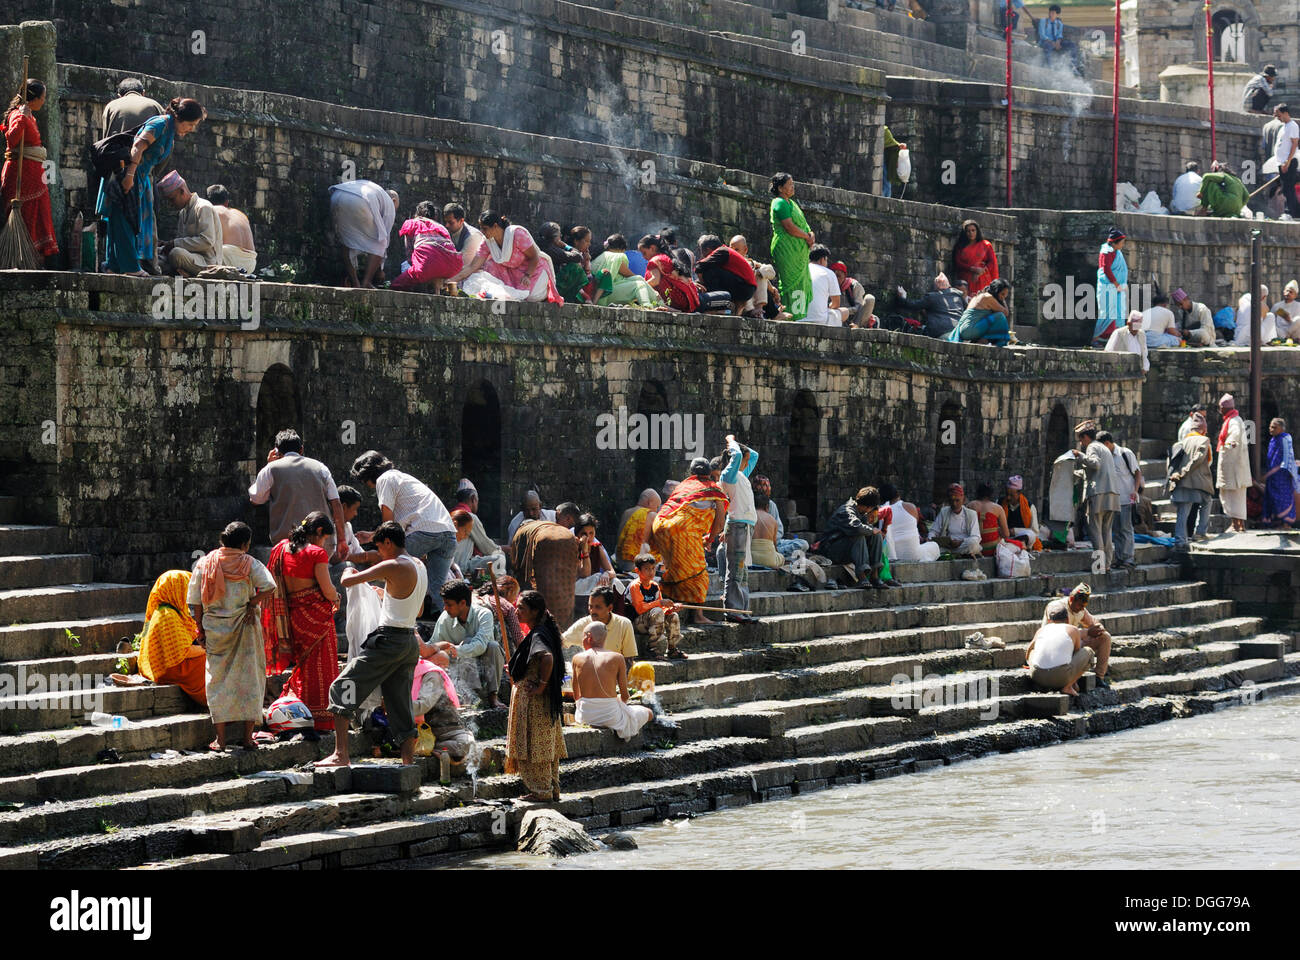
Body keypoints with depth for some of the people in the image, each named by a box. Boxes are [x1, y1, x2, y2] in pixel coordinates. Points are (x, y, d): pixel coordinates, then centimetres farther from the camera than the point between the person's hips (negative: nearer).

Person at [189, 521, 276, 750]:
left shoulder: (205, 563, 2)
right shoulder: (248, 564, -6)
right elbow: (270, 587, -20)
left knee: (217, 680, 8)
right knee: (248, 678, 7)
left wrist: (201, 630, 9)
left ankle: (220, 738, 4)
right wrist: (252, 603, -5)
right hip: (244, 628, -2)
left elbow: (195, 601, 1)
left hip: (214, 629, 2)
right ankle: (247, 736, 6)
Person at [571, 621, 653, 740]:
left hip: (585, 716, 3)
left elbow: (576, 696, 7)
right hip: (611, 718, -3)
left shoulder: (577, 658, 2)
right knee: (648, 713, 21)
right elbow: (625, 695, 0)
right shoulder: (617, 658, -3)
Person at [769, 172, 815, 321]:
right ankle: (791, 316, -11)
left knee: (803, 284, 7)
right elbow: (790, 228, -19)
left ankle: (800, 318, 8)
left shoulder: (791, 203, 20)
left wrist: (811, 234, -1)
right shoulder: (780, 203, -10)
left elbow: (803, 225, 20)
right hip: (787, 251, -10)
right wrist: (808, 236, -8)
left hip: (798, 252, 10)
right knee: (791, 283, -11)